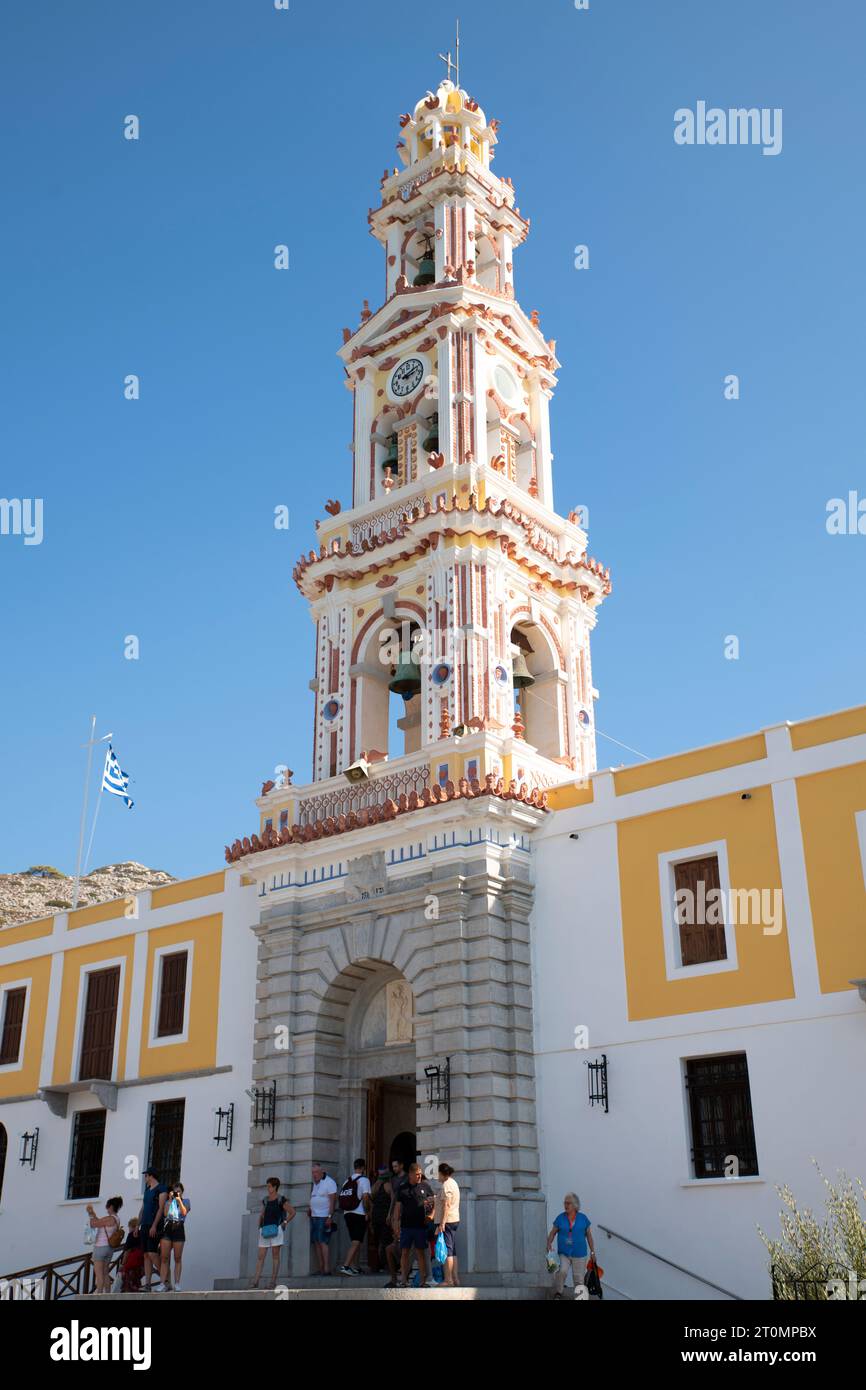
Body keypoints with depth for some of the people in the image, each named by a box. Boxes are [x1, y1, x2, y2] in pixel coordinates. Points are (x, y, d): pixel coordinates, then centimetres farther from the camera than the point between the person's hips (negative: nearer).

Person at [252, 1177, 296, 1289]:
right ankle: (255, 1281, -1)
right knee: (260, 1256, 1)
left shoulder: (281, 1200, -2)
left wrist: (284, 1223, -5)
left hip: (275, 1229, -5)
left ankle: (273, 1282, 1)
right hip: (265, 1230, 5)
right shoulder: (265, 1200, 15)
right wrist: (259, 1227, 11)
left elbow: (292, 1212, 0)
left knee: (275, 1256, -1)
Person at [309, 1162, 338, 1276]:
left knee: (323, 1242, -12)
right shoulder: (314, 1184, 16)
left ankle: (326, 1269, -12)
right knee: (316, 1242, 4)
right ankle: (321, 1268, 7)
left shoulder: (329, 1183, -7)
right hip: (314, 1217, 8)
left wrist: (330, 1217, -18)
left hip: (324, 1217, -8)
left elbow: (332, 1200, -12)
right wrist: (309, 1210, 11)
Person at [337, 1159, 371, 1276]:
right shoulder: (364, 1180, -7)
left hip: (348, 1214, 7)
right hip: (359, 1214, -7)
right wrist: (367, 1212, -9)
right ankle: (345, 1266, -18)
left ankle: (354, 1267, 17)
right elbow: (365, 1197, -18)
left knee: (355, 1241, 17)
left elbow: (340, 1197, 11)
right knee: (356, 1243, -8)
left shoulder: (347, 1181, 13)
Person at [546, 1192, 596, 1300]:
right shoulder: (560, 1218, 0)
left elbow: (589, 1236, 6)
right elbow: (552, 1233, 1)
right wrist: (548, 1245, -17)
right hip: (563, 1253, -1)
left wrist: (593, 1252, 4)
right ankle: (557, 1293, -6)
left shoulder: (583, 1218, 0)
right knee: (562, 1271, -23)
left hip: (579, 1254, 1)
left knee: (578, 1279, 4)